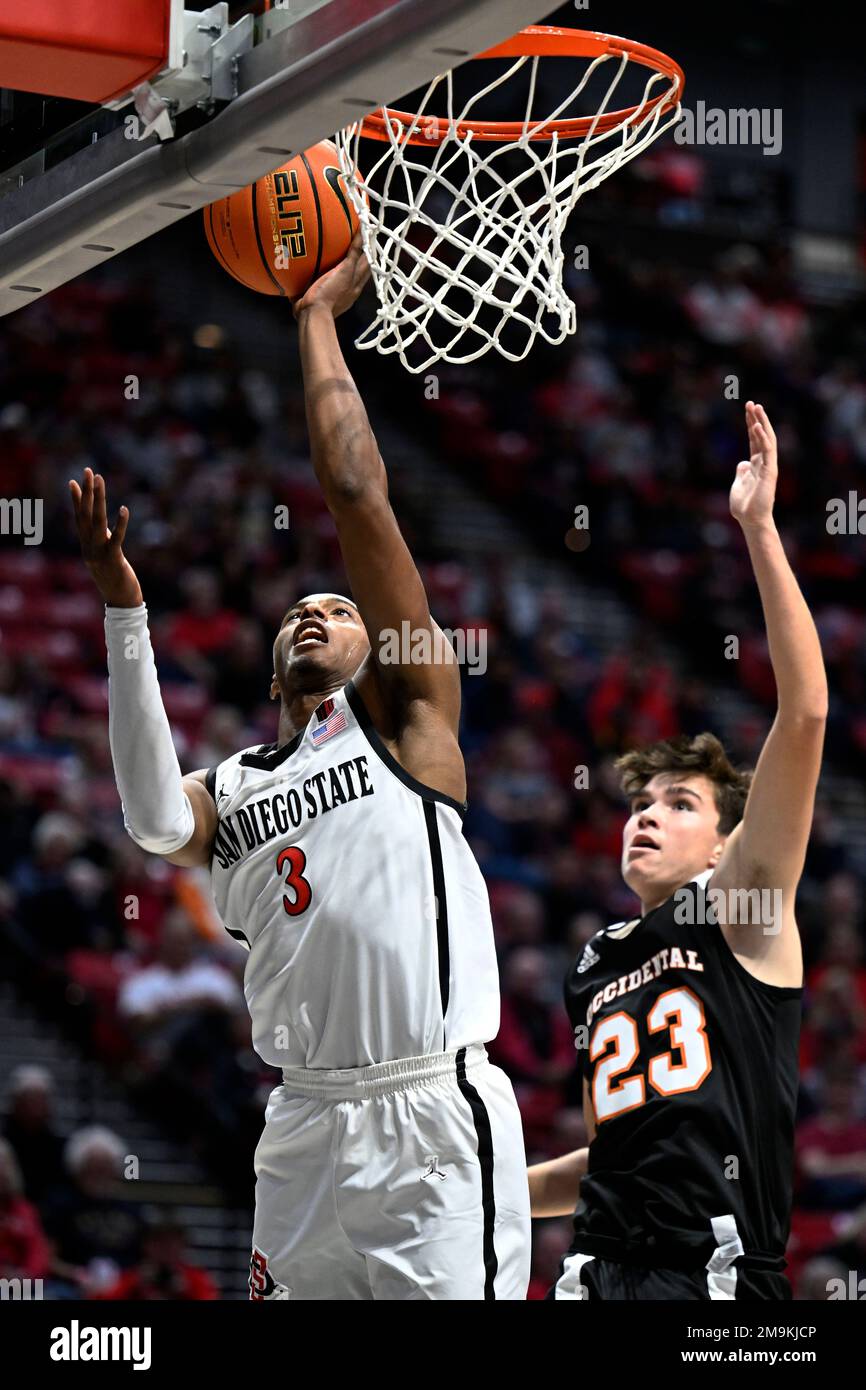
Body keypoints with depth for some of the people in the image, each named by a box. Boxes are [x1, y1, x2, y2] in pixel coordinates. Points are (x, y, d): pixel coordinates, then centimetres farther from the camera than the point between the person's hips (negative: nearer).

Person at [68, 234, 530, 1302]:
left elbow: (356, 492, -1)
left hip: (434, 1115, -5)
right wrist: (123, 612, -10)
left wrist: (317, 315, 4)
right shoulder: (229, 787, 18)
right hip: (304, 1124, 5)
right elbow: (156, 822, -9)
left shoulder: (404, 715, 8)